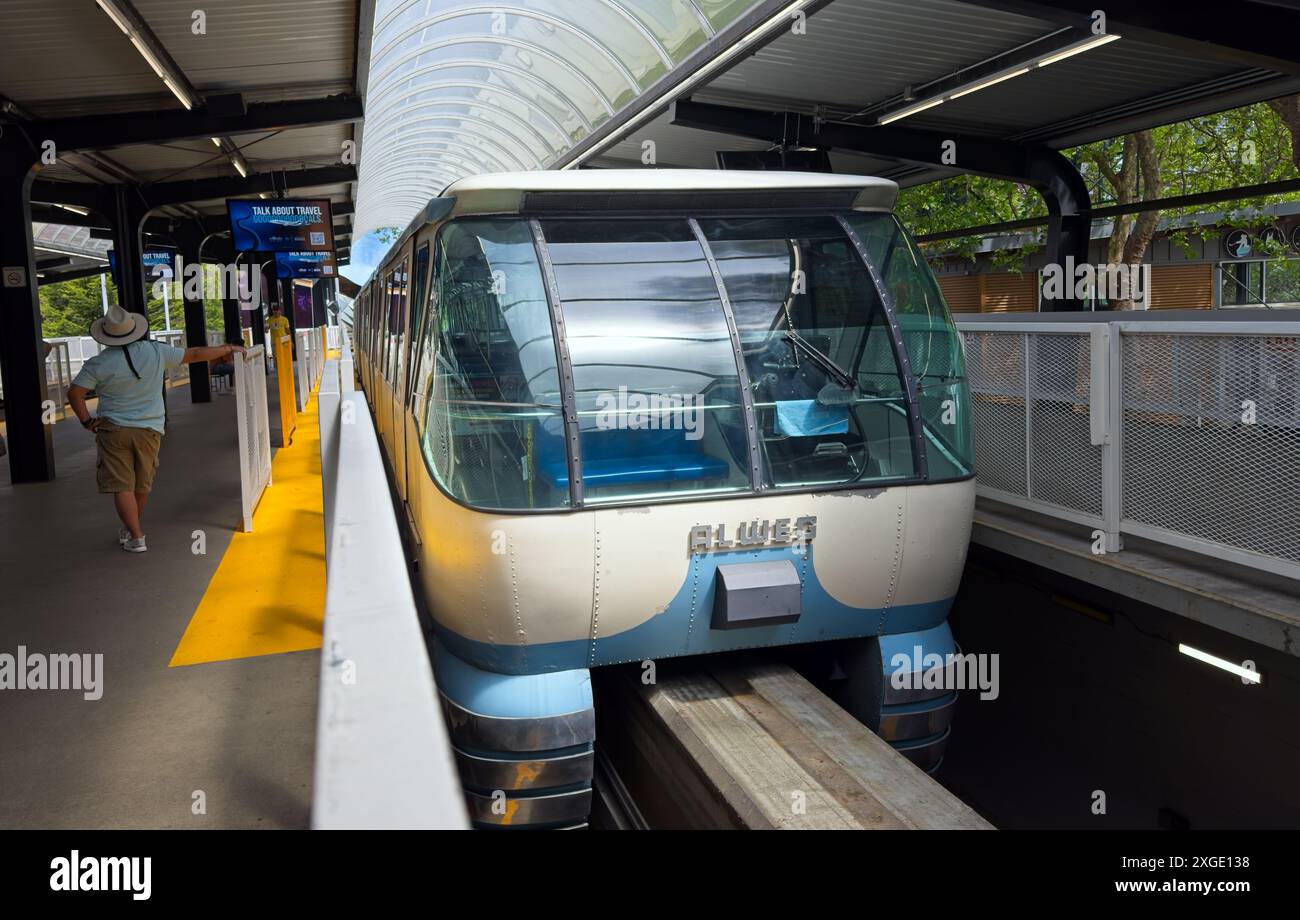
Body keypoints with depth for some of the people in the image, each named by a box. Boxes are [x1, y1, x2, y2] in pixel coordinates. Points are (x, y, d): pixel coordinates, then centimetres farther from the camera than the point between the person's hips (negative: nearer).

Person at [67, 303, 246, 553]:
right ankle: (130, 529, 33)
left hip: (113, 430, -2)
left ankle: (136, 537, -5)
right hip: (149, 429, 3)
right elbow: (194, 354, 3)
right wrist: (228, 349, 15)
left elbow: (74, 393, -10)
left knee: (121, 486, 1)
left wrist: (86, 421, 4)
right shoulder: (156, 352, -5)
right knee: (141, 484, 16)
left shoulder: (99, 364, -8)